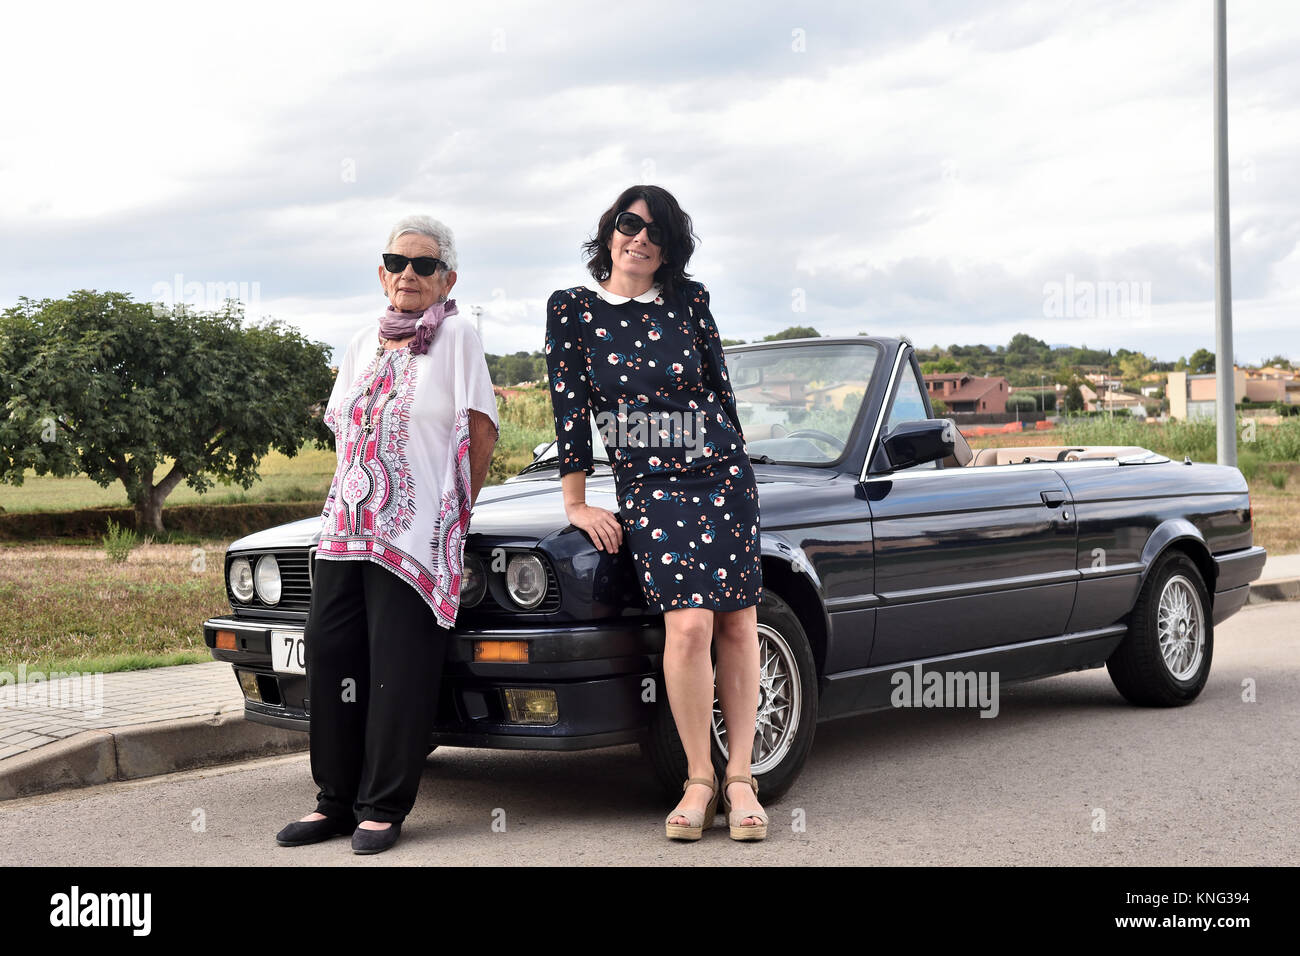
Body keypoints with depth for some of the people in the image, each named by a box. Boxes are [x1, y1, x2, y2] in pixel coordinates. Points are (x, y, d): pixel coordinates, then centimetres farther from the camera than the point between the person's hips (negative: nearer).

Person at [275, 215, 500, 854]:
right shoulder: (365, 343, 17)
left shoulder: (455, 335, 0)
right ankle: (337, 801, 13)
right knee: (329, 654, 3)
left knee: (398, 670, -7)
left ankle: (383, 807, 1)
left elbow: (481, 431, -2)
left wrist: (456, 513, 1)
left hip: (415, 532, -6)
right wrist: (347, 505, 14)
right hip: (344, 526, 6)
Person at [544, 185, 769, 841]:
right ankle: (699, 780, -5)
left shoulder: (688, 301, 7)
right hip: (647, 485, -2)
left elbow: (720, 388, 13)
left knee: (738, 621, -2)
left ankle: (740, 780, 6)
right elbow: (570, 407, 2)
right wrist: (576, 504, 0)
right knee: (689, 623, -18)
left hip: (724, 473, 3)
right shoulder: (573, 310, 3)